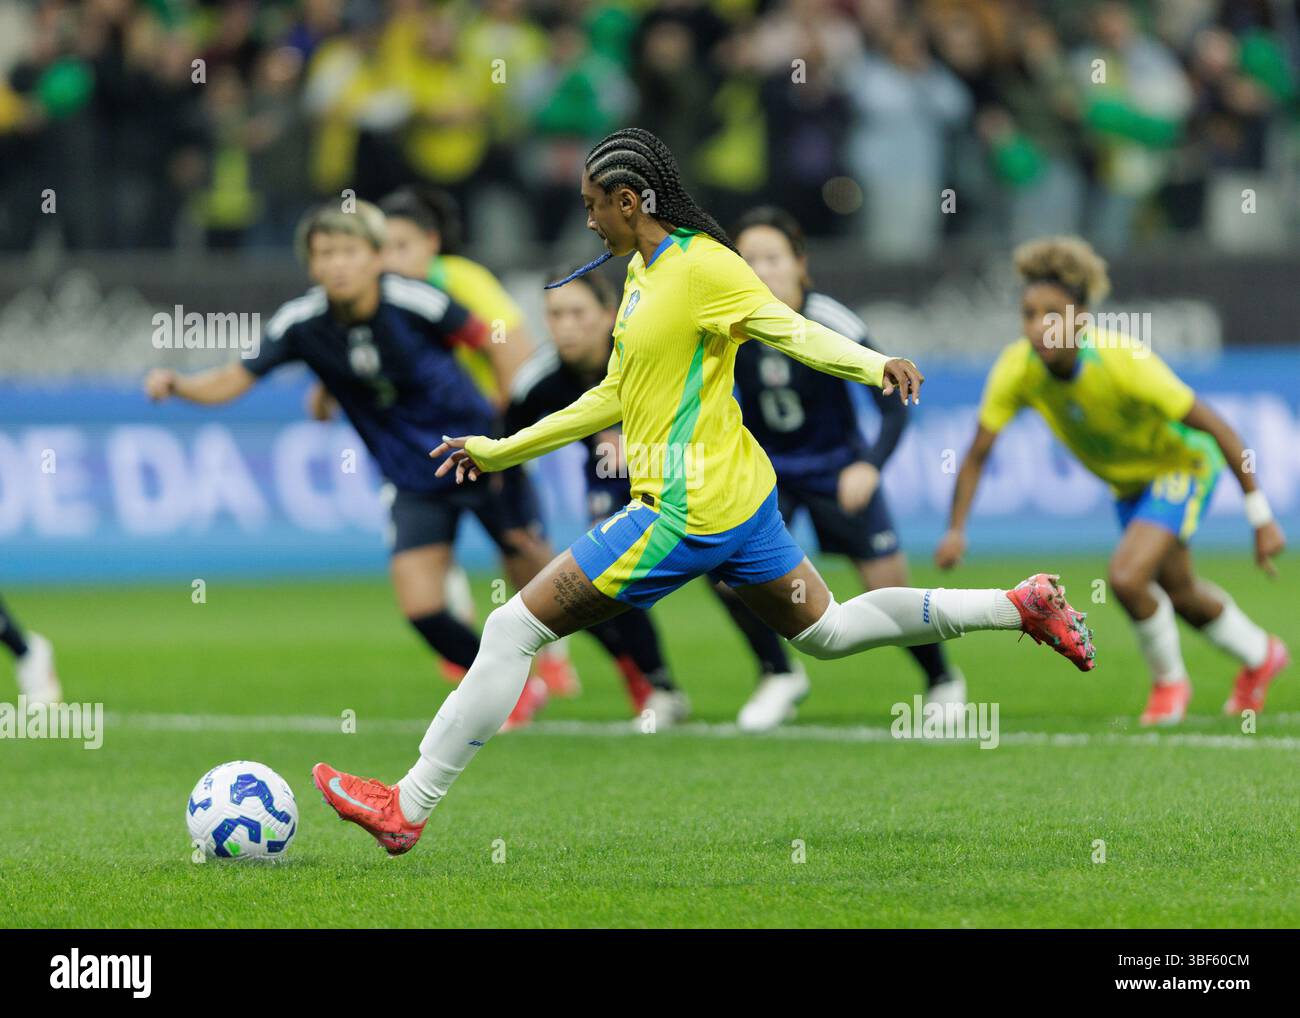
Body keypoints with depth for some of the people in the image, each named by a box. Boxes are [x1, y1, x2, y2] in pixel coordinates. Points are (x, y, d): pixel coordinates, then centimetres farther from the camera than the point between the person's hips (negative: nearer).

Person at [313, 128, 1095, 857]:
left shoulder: (700, 265, -14)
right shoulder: (642, 272, 15)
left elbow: (791, 330, -18)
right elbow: (615, 399, 24)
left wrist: (876, 366, -37)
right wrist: (501, 451, 27)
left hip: (690, 512, -10)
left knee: (515, 629, -7)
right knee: (825, 631, 20)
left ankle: (408, 809, -4)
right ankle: (1021, 606, 19)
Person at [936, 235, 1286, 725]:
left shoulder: (1126, 362, -38)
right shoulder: (1017, 369, -26)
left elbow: (1216, 429, -30)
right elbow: (977, 453, -15)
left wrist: (1261, 517, -27)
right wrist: (956, 529, -27)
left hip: (1183, 463, -6)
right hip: (1127, 482, 6)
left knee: (1126, 576, -23)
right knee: (1179, 592, 20)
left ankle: (1169, 679, 6)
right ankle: (1259, 657, 49)